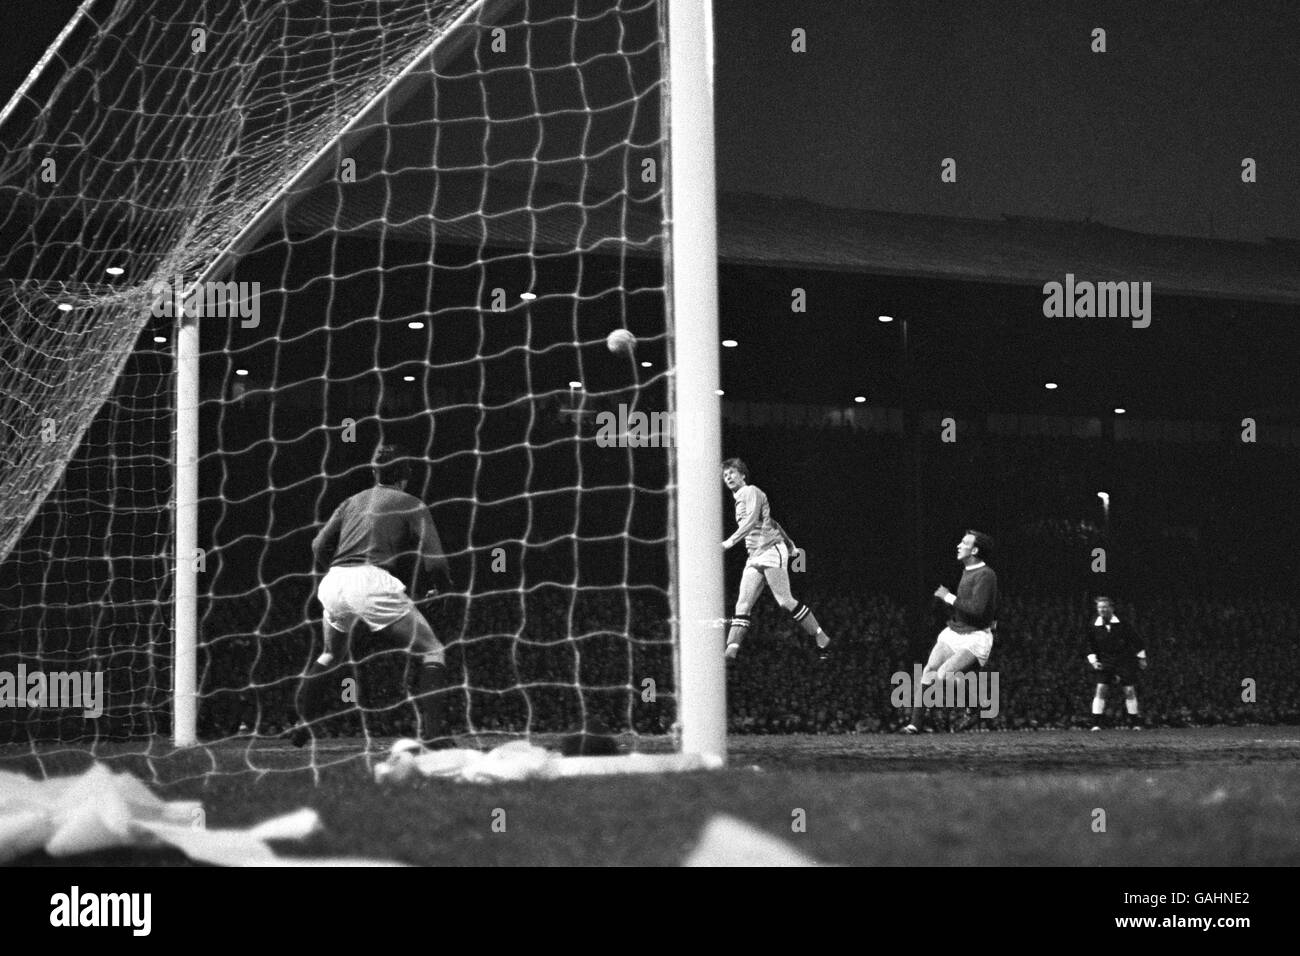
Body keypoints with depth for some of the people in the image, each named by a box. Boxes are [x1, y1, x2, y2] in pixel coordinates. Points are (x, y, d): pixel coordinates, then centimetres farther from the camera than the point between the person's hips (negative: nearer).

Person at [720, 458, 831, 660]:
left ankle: (821, 639, 0)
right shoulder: (739, 499, 22)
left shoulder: (751, 492, -5)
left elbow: (752, 521, -21)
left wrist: (731, 541, -30)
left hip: (771, 550, -9)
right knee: (742, 605, -5)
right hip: (754, 557, 9)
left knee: (786, 601, -9)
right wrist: (790, 544, 33)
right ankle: (731, 649, -15)